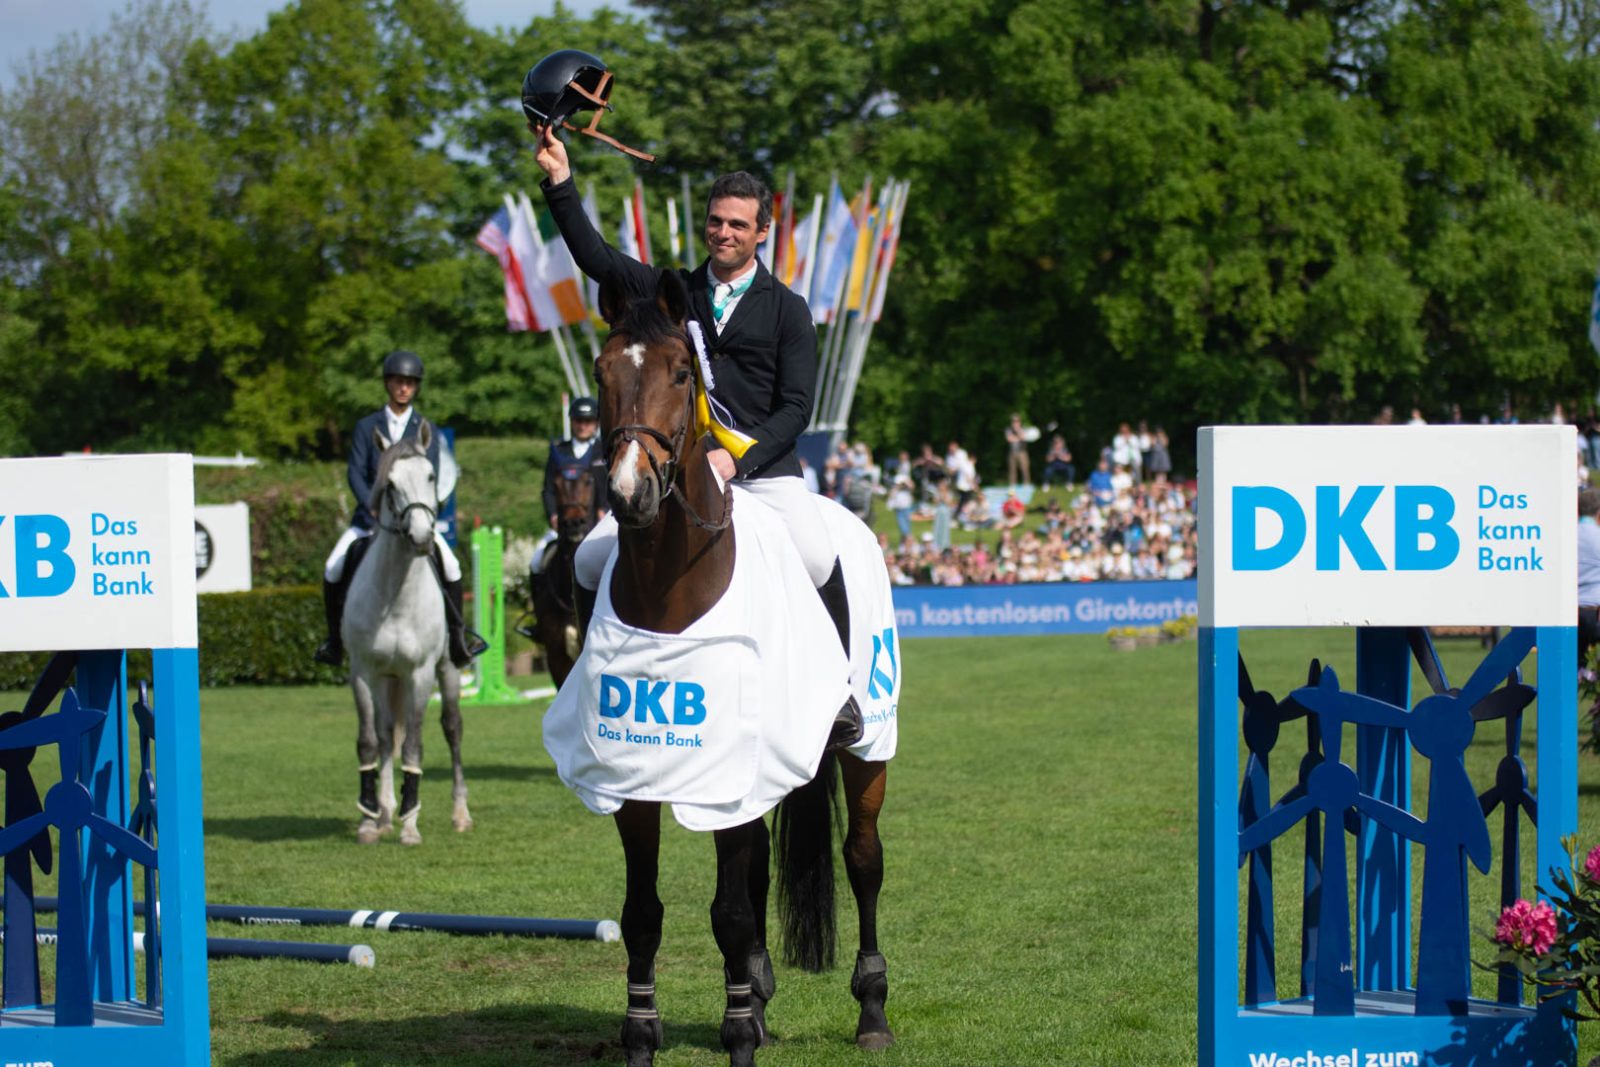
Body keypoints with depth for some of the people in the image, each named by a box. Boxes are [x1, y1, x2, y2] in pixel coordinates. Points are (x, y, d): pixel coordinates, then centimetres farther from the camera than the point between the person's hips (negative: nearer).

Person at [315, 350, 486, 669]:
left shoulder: (425, 431, 7)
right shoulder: (366, 427, 6)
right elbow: (355, 472, -3)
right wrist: (375, 507, -19)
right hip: (371, 513, 0)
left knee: (450, 566, -19)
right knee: (334, 569, -17)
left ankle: (457, 634, -3)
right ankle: (335, 638, -1)